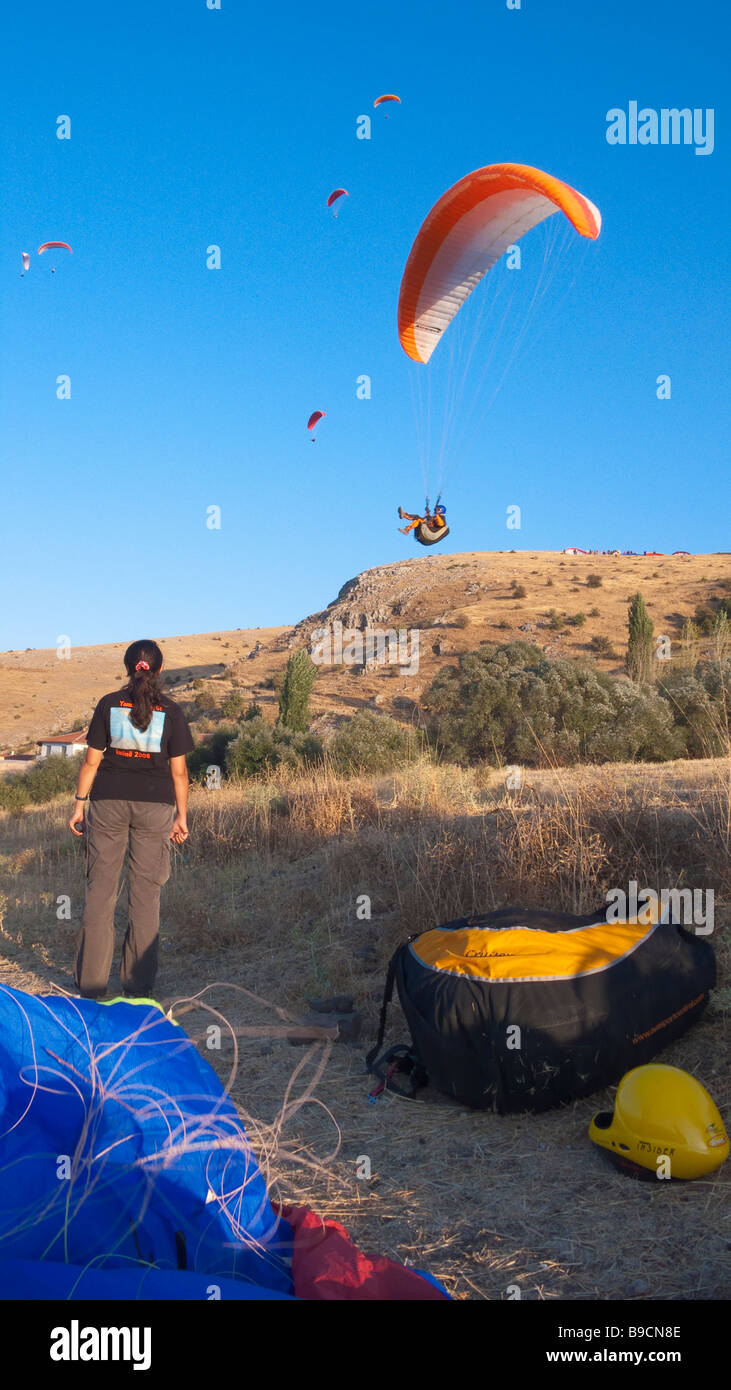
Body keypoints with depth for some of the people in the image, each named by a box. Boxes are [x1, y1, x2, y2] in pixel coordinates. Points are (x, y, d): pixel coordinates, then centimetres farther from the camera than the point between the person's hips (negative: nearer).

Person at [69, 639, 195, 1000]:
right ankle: (138, 983, 11)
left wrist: (79, 804, 7)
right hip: (154, 806, 0)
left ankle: (91, 983, 9)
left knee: (100, 889, 7)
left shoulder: (109, 704, -1)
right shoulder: (171, 711, -2)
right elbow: (178, 770, -2)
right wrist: (182, 816, 7)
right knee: (146, 893, 6)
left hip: (109, 804, 1)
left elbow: (91, 761, -1)